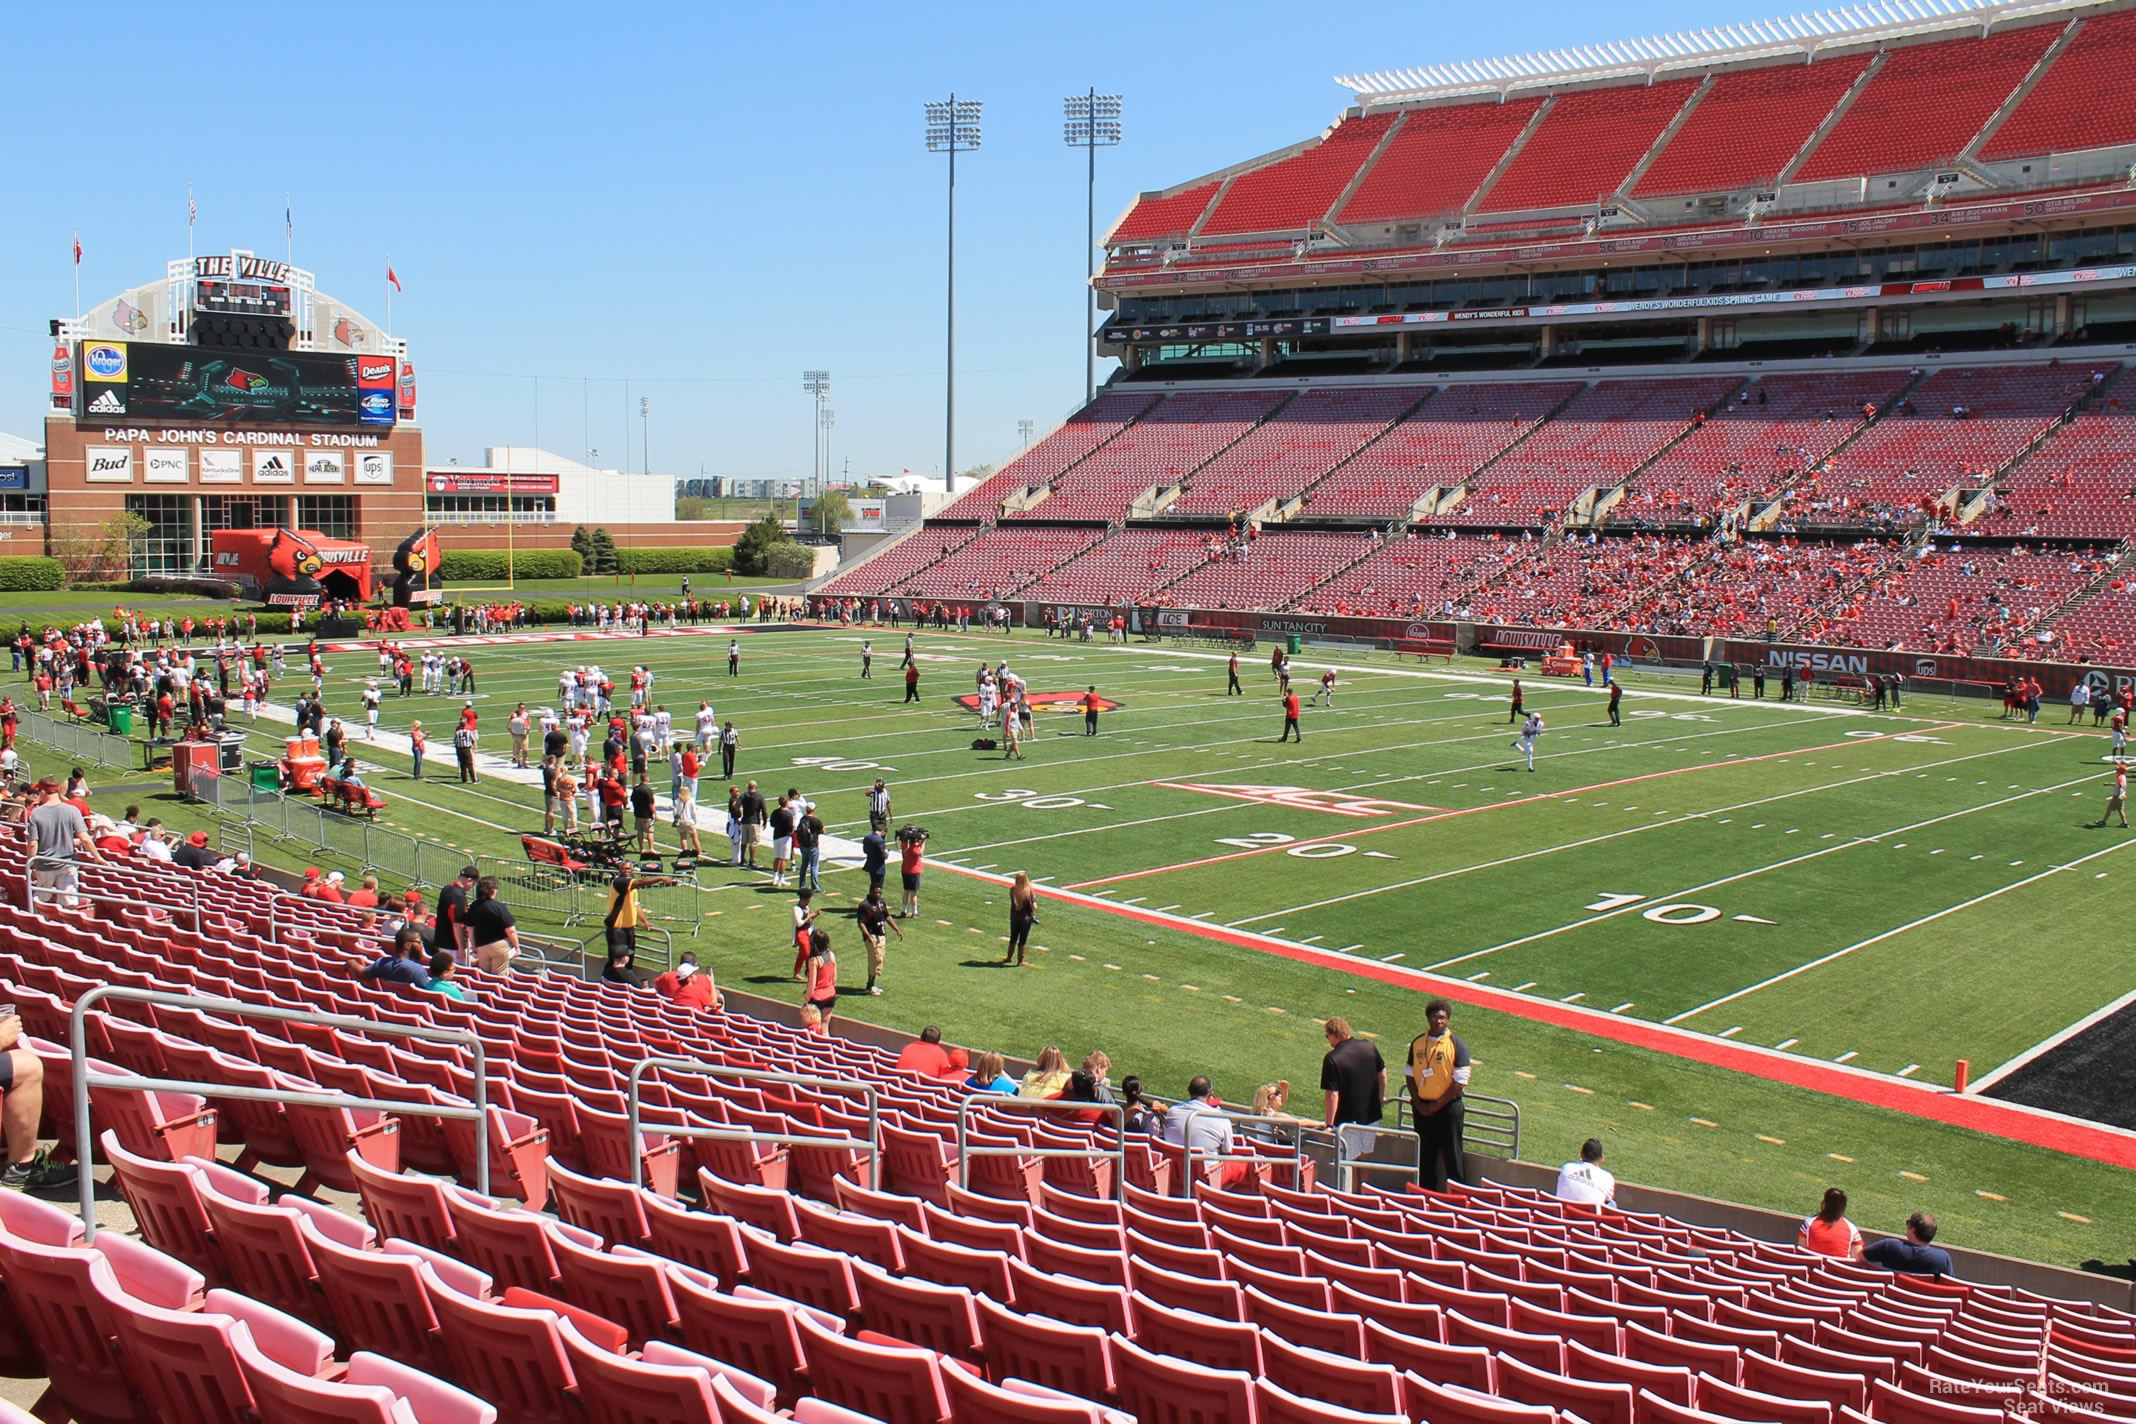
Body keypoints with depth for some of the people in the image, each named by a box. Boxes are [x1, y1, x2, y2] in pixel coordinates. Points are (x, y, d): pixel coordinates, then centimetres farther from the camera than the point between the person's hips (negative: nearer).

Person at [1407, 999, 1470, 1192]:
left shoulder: (1456, 1044, -8)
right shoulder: (1417, 1043, 5)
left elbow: (1460, 1081, -11)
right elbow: (1410, 1075, 9)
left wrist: (1437, 1105, -13)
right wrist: (1419, 1104, -2)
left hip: (1448, 1107, -4)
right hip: (1422, 1108, 4)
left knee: (1452, 1155, -1)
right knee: (1424, 1156, 12)